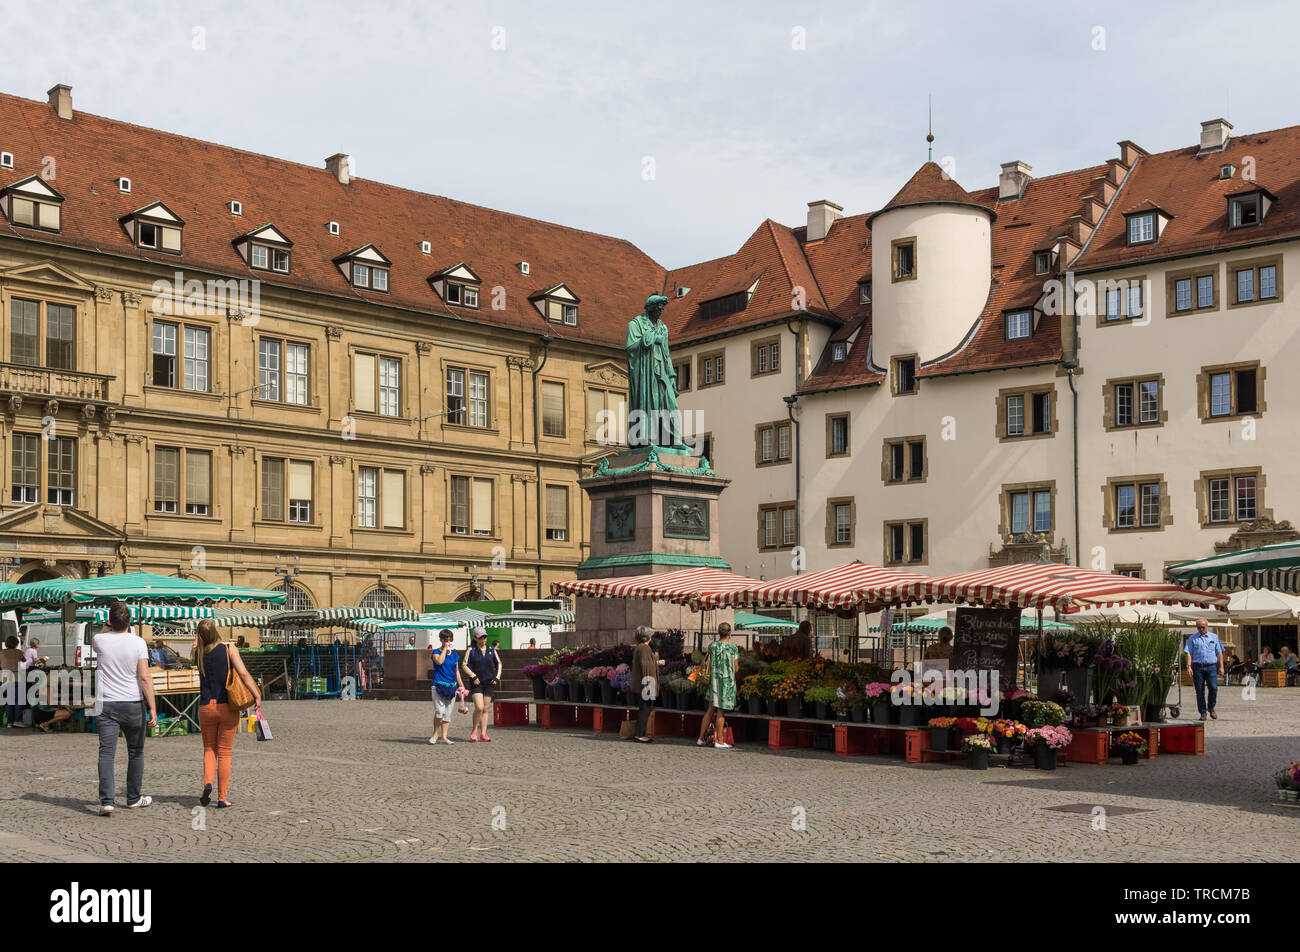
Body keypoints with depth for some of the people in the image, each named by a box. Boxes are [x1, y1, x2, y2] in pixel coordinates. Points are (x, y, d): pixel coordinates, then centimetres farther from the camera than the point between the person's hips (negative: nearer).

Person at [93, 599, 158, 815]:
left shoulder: (100, 640, -4)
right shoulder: (138, 642, -9)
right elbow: (145, 677, -13)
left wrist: (111, 624, 24)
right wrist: (153, 708, -12)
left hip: (106, 704, 1)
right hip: (133, 704, -1)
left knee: (106, 752, -3)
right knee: (135, 753, 14)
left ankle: (107, 801, -15)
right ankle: (134, 799, 24)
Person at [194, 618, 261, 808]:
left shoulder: (199, 654, 1)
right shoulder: (228, 649, -6)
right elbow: (244, 673, -13)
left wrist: (197, 643, 19)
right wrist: (257, 695, -9)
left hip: (206, 707, 2)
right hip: (227, 707, -2)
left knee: (209, 749, 19)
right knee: (224, 753, 6)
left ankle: (207, 783, -6)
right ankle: (222, 798, 7)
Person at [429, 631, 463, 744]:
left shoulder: (455, 655, 15)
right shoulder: (436, 653, 0)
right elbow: (439, 661, -21)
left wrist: (461, 685, 15)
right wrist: (445, 648, -11)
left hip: (451, 686, 5)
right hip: (439, 685, -5)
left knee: (448, 713, 4)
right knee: (439, 711, -16)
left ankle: (444, 736, 10)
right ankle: (435, 735, -1)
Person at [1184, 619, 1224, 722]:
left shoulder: (1214, 637, 14)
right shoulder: (1192, 639, 9)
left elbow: (1219, 653, 13)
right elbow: (1188, 653, 3)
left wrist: (1221, 666, 5)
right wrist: (1189, 666, -9)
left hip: (1211, 667, 0)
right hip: (1198, 667, 0)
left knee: (1214, 688, -11)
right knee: (1200, 691, -1)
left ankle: (1211, 708, 13)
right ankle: (1203, 713, 6)